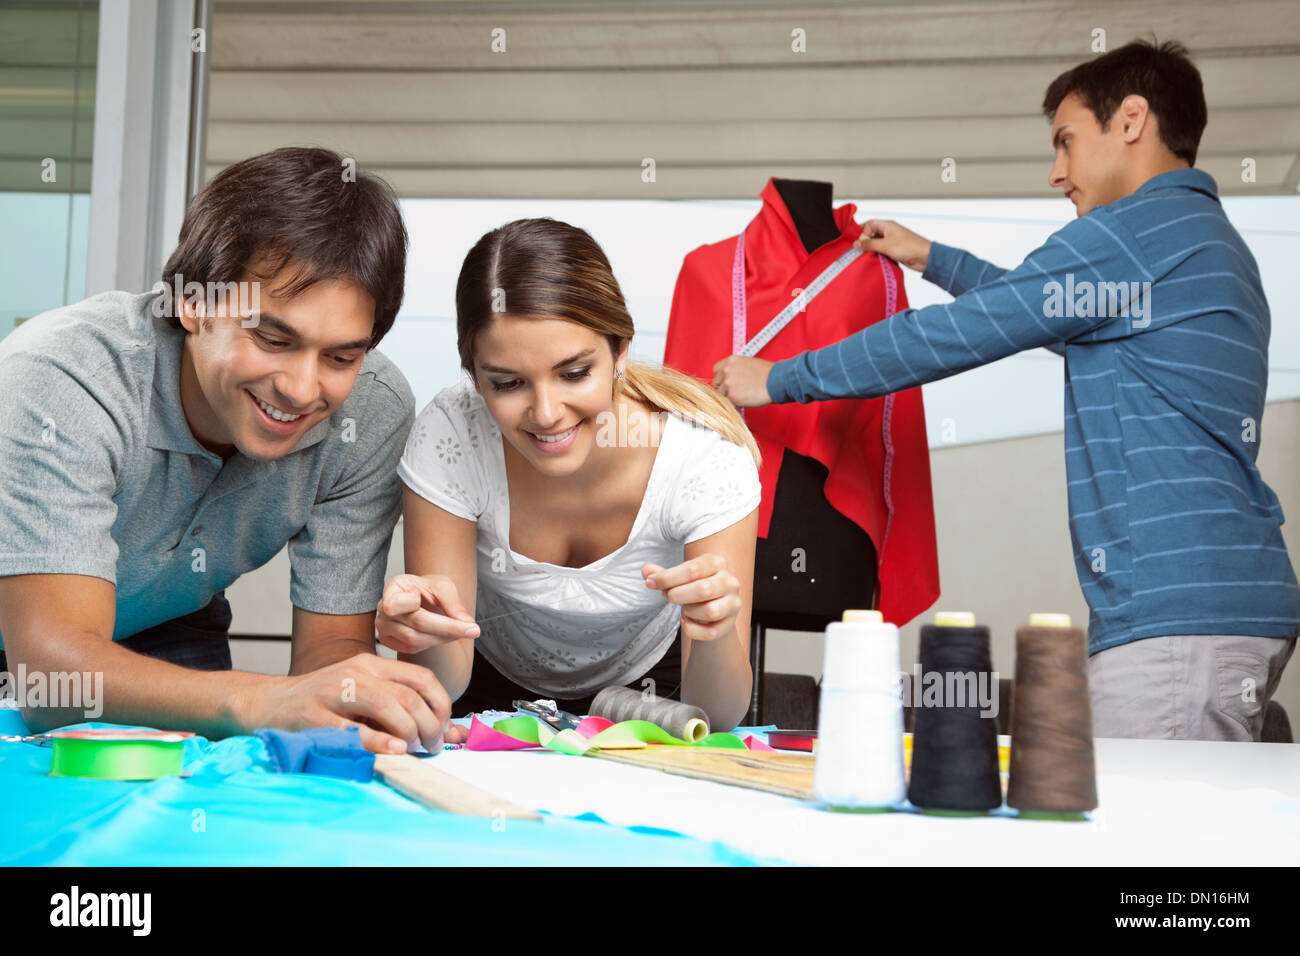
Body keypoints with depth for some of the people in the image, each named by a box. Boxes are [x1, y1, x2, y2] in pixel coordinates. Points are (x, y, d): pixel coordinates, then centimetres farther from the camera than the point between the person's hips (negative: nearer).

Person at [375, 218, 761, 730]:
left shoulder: (708, 458, -29)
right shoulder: (449, 436, -27)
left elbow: (716, 716, -25)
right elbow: (444, 685, -22)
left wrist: (716, 633, -48)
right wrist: (426, 632, -46)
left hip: (644, 690, -1)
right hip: (492, 693, 1)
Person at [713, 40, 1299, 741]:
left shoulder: (1136, 228, -8)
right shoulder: (1214, 244, 24)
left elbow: (957, 334, -8)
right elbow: (1047, 314, 37)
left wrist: (777, 379, 2)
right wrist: (932, 258, 43)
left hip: (1177, 615, -10)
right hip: (1233, 605, 10)